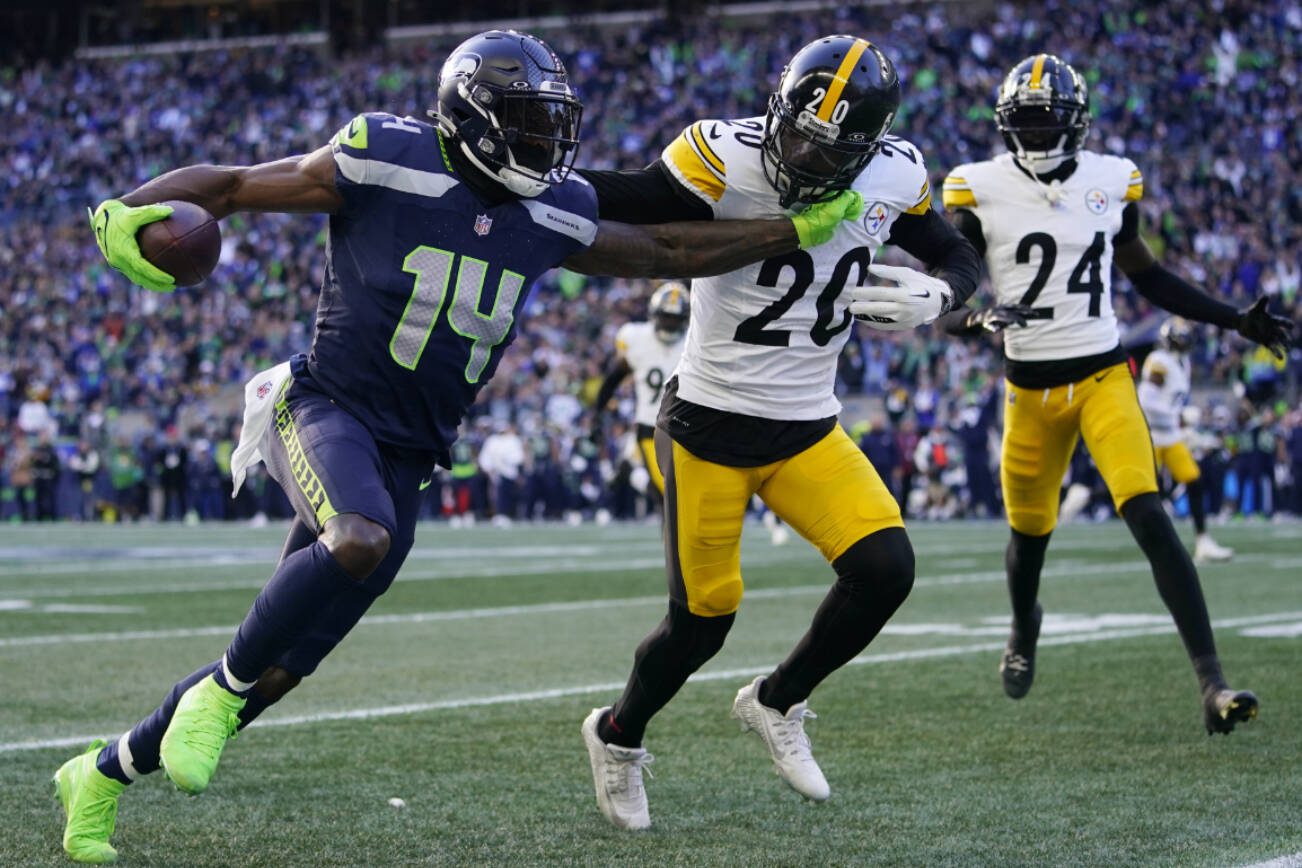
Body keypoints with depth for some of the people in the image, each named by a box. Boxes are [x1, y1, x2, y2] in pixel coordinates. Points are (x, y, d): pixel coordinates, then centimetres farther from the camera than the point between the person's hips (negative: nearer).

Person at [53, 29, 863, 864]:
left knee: (281, 665, 7)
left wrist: (798, 230, 15)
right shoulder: (385, 166, -12)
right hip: (328, 408, -6)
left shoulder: (548, 219, 5)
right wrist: (127, 210, -24)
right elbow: (227, 184, -7)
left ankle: (103, 773, 25)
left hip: (407, 456, 6)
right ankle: (217, 693, -15)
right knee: (360, 542, -38)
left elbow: (667, 251, 19)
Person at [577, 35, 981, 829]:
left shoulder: (893, 178, -6)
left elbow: (962, 261, 8)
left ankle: (776, 704, 14)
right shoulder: (724, 160, -20)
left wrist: (932, 298, -14)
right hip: (707, 425, -4)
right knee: (704, 616, 2)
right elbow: (626, 205, -12)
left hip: (807, 429, 4)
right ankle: (619, 736, 33)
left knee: (885, 570, -14)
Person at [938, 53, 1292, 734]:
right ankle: (1024, 627, 52)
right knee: (1030, 530, 15)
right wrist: (977, 319, -29)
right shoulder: (982, 192, -6)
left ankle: (1212, 684, -20)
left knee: (1151, 519, -16)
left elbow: (1147, 277, 16)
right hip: (1032, 387, 0)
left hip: (1104, 376, 0)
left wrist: (1237, 320, 11)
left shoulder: (1111, 182, 3)